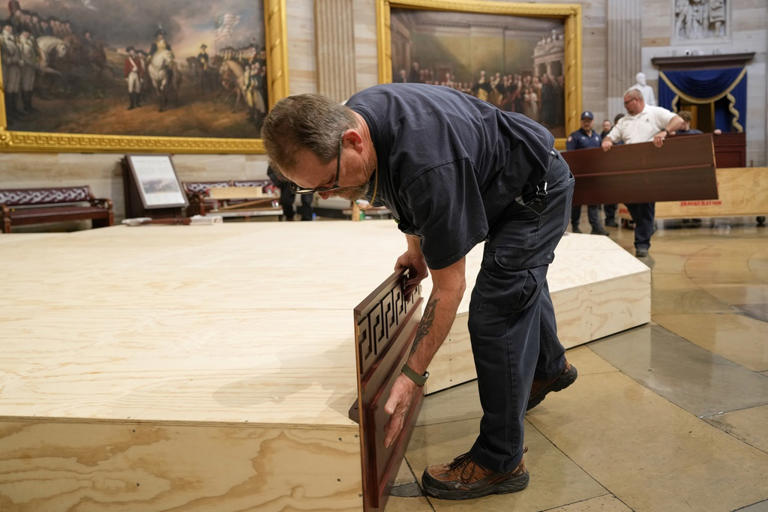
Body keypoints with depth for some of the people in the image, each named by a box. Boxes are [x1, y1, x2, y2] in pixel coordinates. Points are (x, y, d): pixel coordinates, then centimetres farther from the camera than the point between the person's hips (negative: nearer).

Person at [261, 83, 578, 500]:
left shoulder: (427, 167, -45)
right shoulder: (350, 118, -17)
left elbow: (447, 289, -36)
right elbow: (404, 192, 6)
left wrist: (412, 376, -31)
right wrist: (415, 247, 6)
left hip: (539, 189, -9)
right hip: (499, 187, 9)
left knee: (495, 313, -15)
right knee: (521, 282, 27)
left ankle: (499, 462, 1)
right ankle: (550, 367, 56)